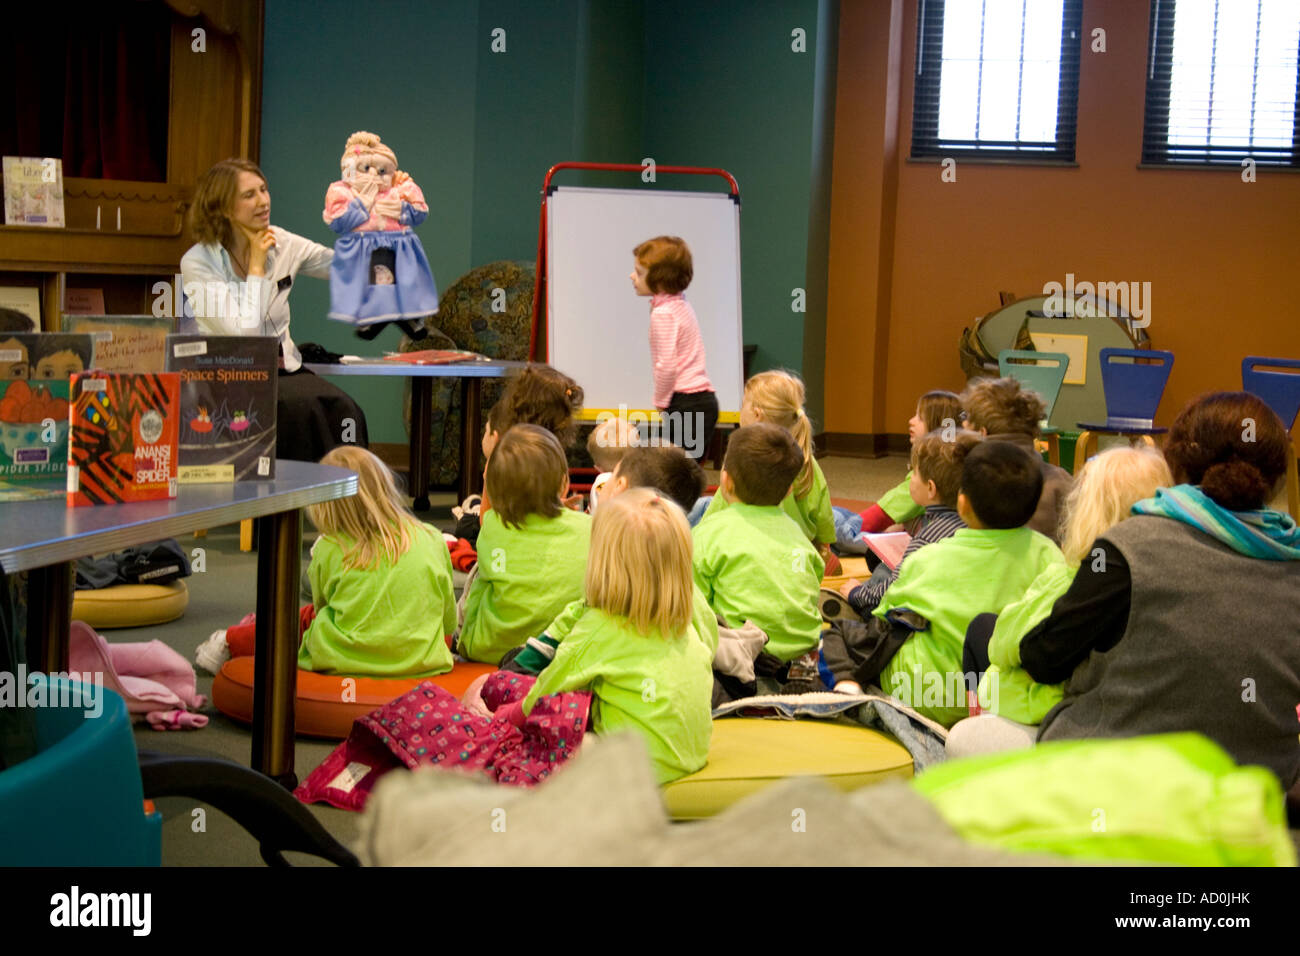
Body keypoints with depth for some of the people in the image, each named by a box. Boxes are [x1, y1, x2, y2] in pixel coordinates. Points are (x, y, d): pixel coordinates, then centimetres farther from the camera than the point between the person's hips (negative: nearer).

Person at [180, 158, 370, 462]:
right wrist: (256, 266, -12)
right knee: (301, 407, -33)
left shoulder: (282, 243, 6)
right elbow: (244, 333, -18)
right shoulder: (197, 263, -9)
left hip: (281, 369, 4)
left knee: (341, 407, -27)